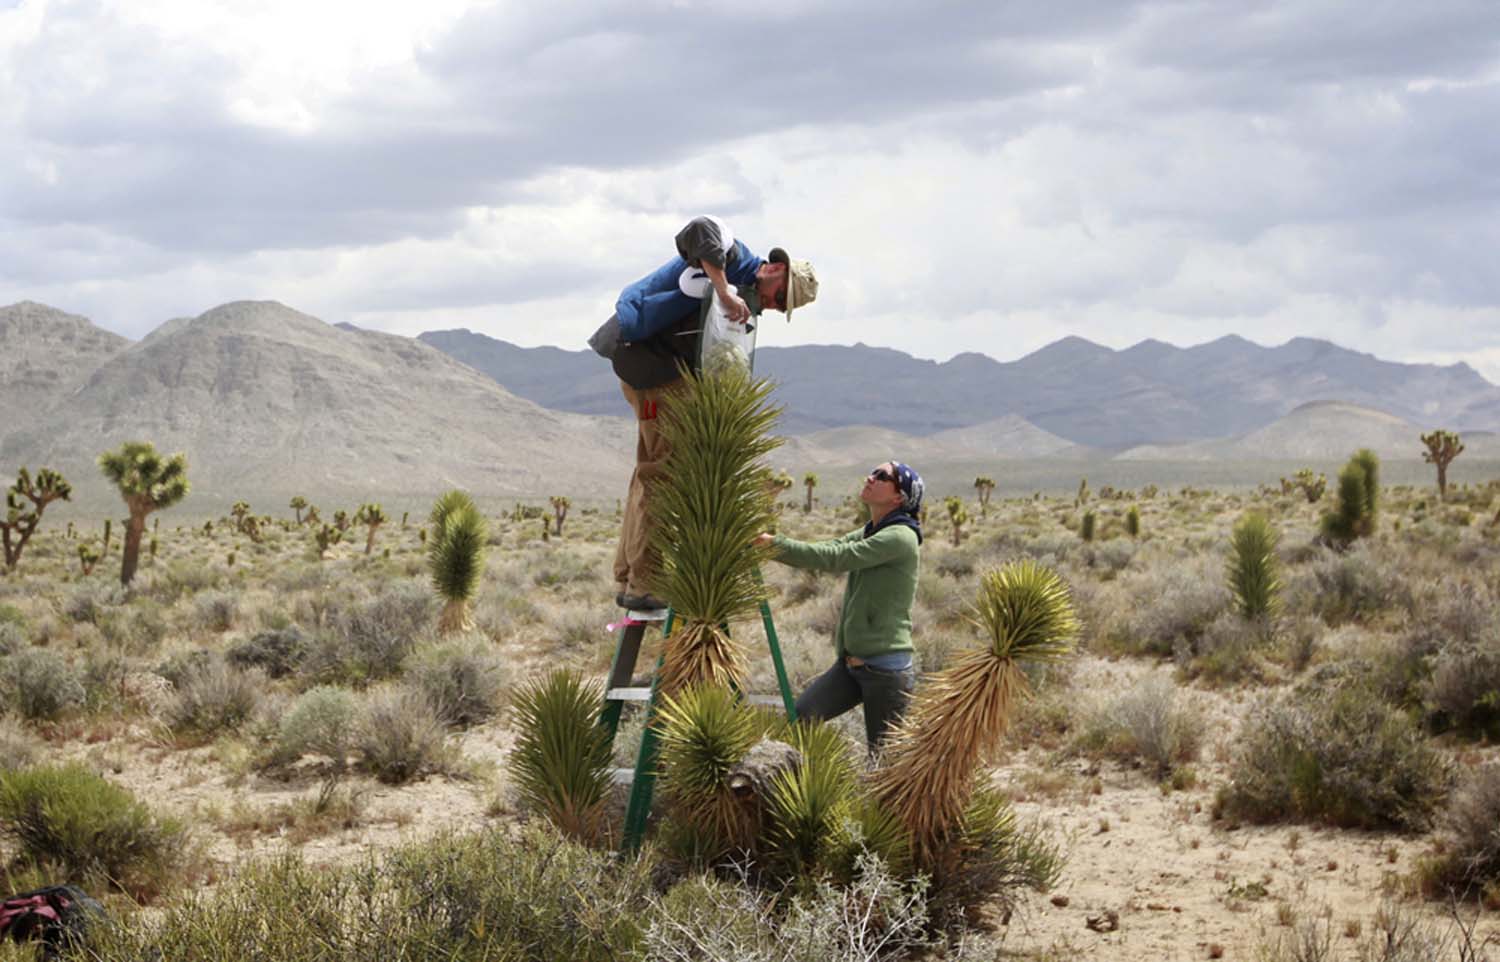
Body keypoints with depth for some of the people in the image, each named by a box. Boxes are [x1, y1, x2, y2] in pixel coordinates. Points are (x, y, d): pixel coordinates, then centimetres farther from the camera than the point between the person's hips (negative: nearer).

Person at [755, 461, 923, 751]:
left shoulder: (900, 538, -14)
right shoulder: (866, 535, 15)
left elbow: (834, 558, -21)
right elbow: (822, 552, 6)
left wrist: (774, 544, -21)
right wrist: (768, 546, -7)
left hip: (886, 668, -8)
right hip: (850, 663, 8)